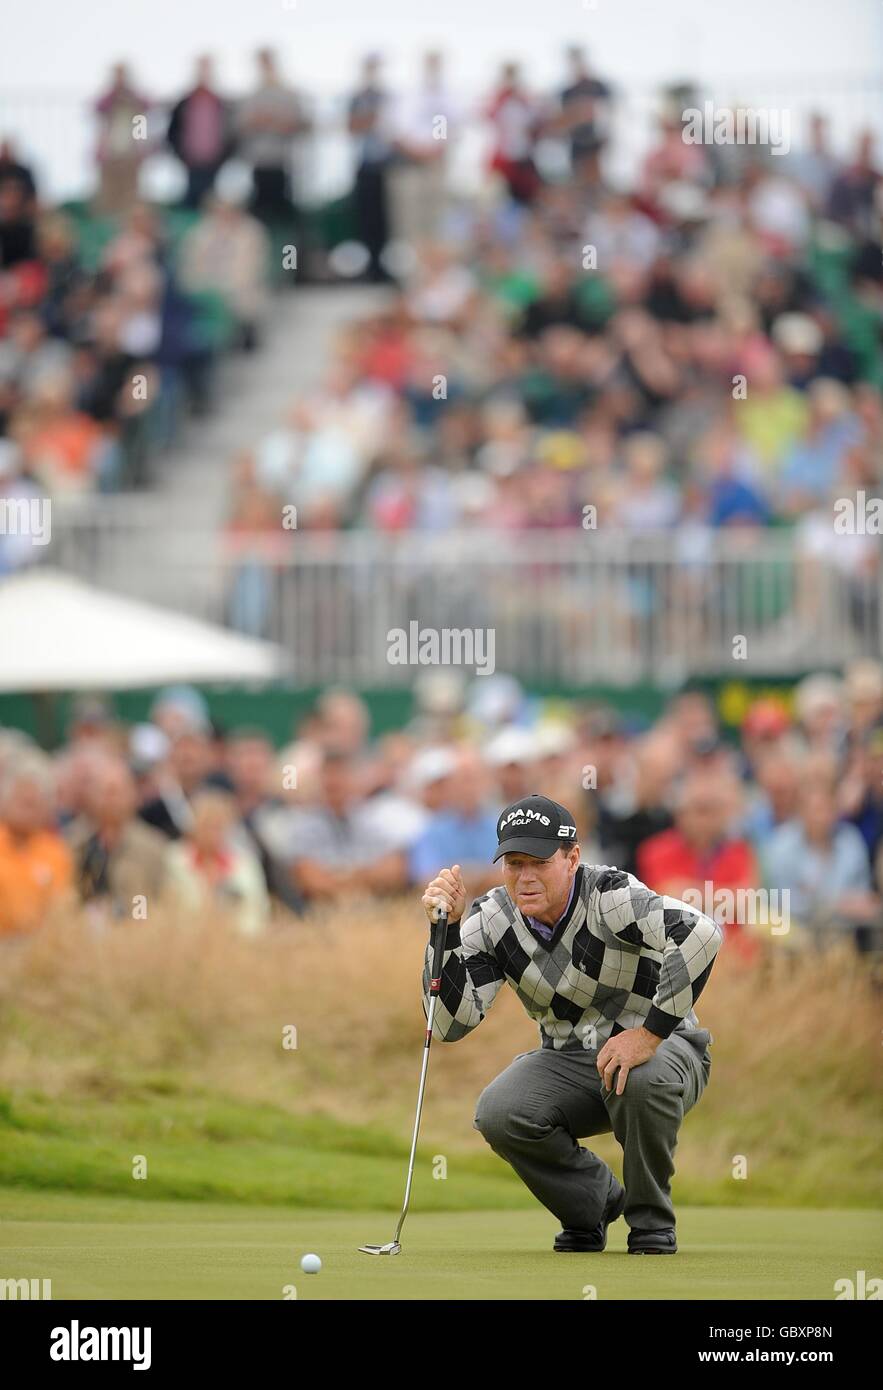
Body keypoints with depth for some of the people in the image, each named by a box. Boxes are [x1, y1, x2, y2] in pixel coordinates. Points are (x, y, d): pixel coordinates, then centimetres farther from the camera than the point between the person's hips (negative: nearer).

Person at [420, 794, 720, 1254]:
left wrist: (651, 1032, -38)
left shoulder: (609, 895, -24)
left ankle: (651, 1222, -12)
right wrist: (446, 932, -25)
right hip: (568, 1060, 4)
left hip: (661, 1049, -4)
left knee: (644, 1079, -39)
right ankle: (594, 1203, 5)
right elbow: (450, 1025, -14)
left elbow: (701, 934, -41)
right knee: (498, 1114, -24)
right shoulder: (490, 919, -9)